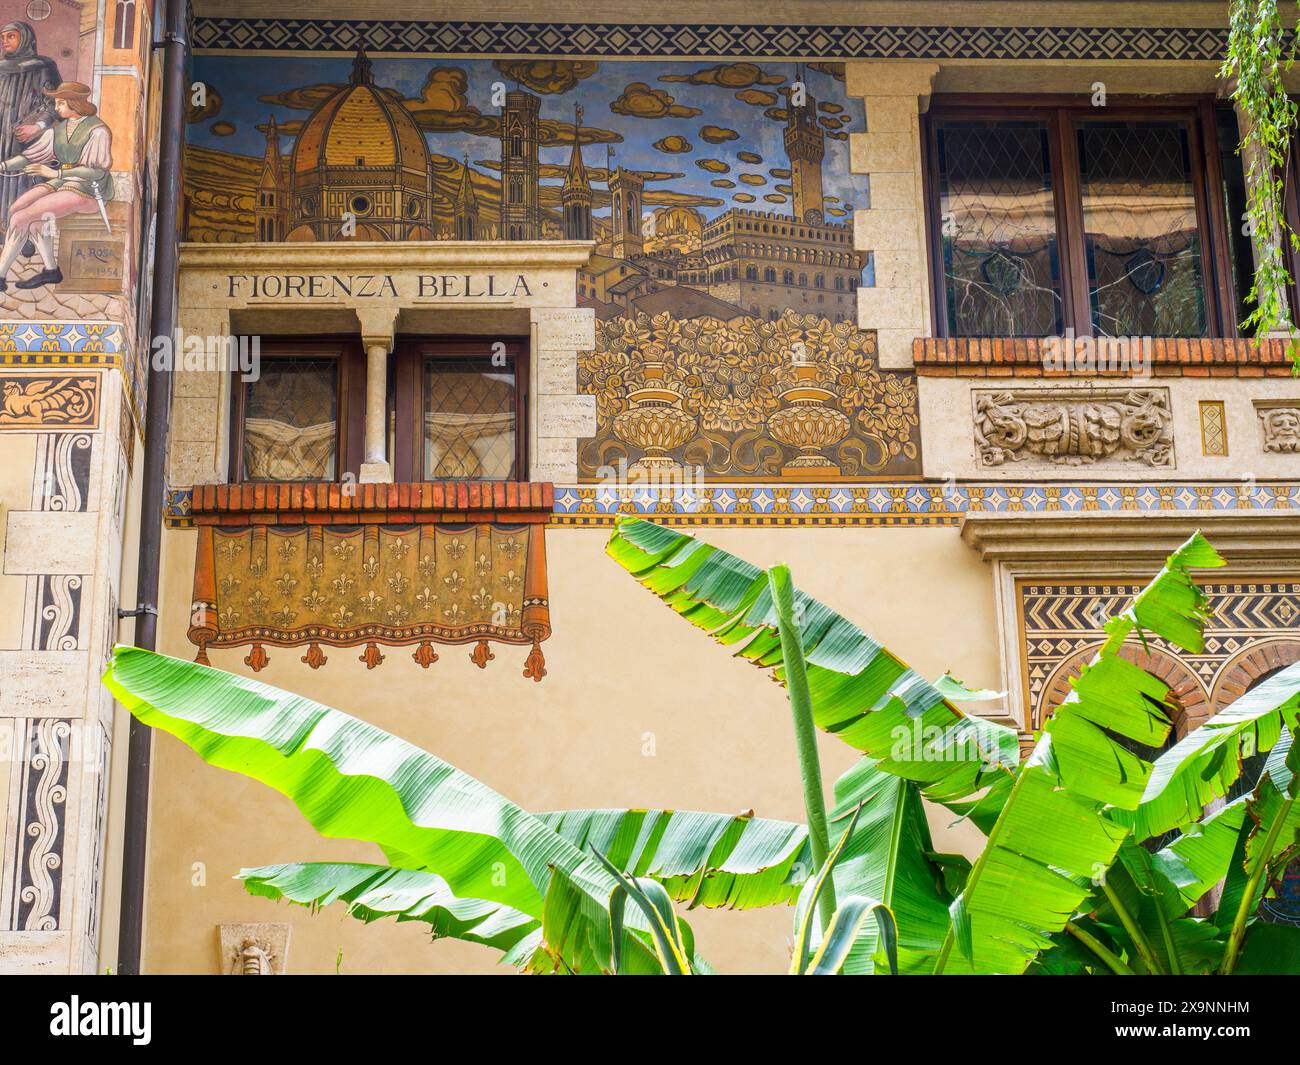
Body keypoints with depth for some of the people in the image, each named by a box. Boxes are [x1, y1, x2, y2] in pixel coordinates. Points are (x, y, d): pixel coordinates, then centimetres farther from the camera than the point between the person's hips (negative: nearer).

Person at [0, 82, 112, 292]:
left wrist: (55, 174, -17)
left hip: (88, 189, -8)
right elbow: (31, 156, 9)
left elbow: (97, 171, -17)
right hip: (62, 182, 8)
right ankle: (51, 270, -8)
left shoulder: (98, 130, -12)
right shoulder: (59, 127, 10)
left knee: (21, 217, -19)